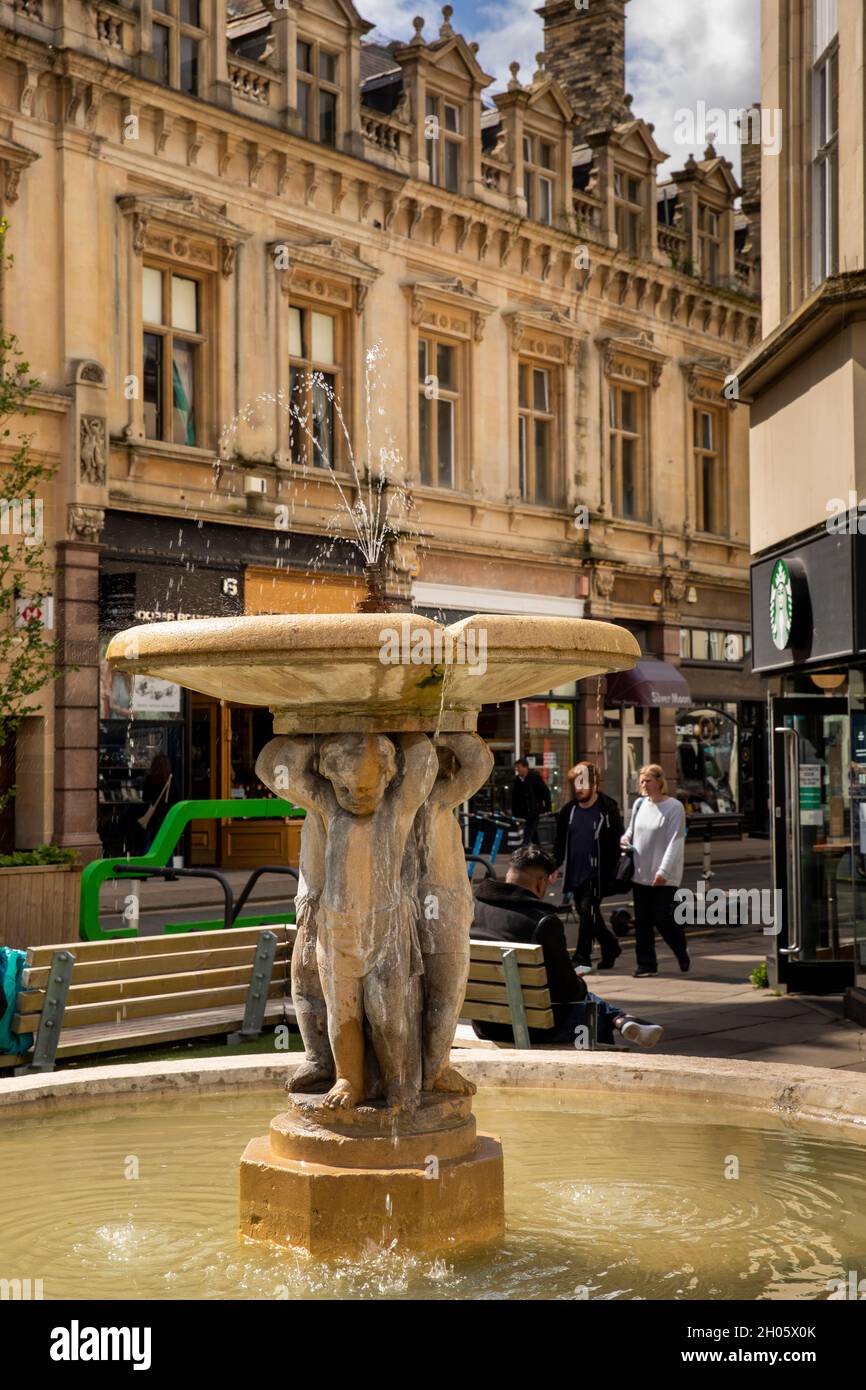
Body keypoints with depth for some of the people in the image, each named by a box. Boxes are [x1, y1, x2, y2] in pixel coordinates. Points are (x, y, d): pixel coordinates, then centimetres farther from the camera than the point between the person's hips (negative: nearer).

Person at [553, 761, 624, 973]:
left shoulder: (608, 810, -7)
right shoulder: (568, 811, 7)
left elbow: (615, 844, -7)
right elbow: (560, 843, 16)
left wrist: (610, 875, -12)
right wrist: (554, 866, 5)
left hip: (596, 875, -6)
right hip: (574, 874, 6)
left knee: (588, 912, -11)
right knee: (588, 916, 13)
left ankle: (583, 959, -4)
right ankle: (611, 945, 34)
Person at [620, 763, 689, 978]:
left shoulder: (674, 807, -10)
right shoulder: (639, 804, 9)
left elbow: (675, 841, -14)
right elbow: (632, 830, 23)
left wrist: (663, 871, -21)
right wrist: (625, 839, -1)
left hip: (664, 878, -6)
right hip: (640, 874, 6)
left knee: (663, 919, -4)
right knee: (642, 922, 6)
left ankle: (682, 952, 23)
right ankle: (646, 964, 15)